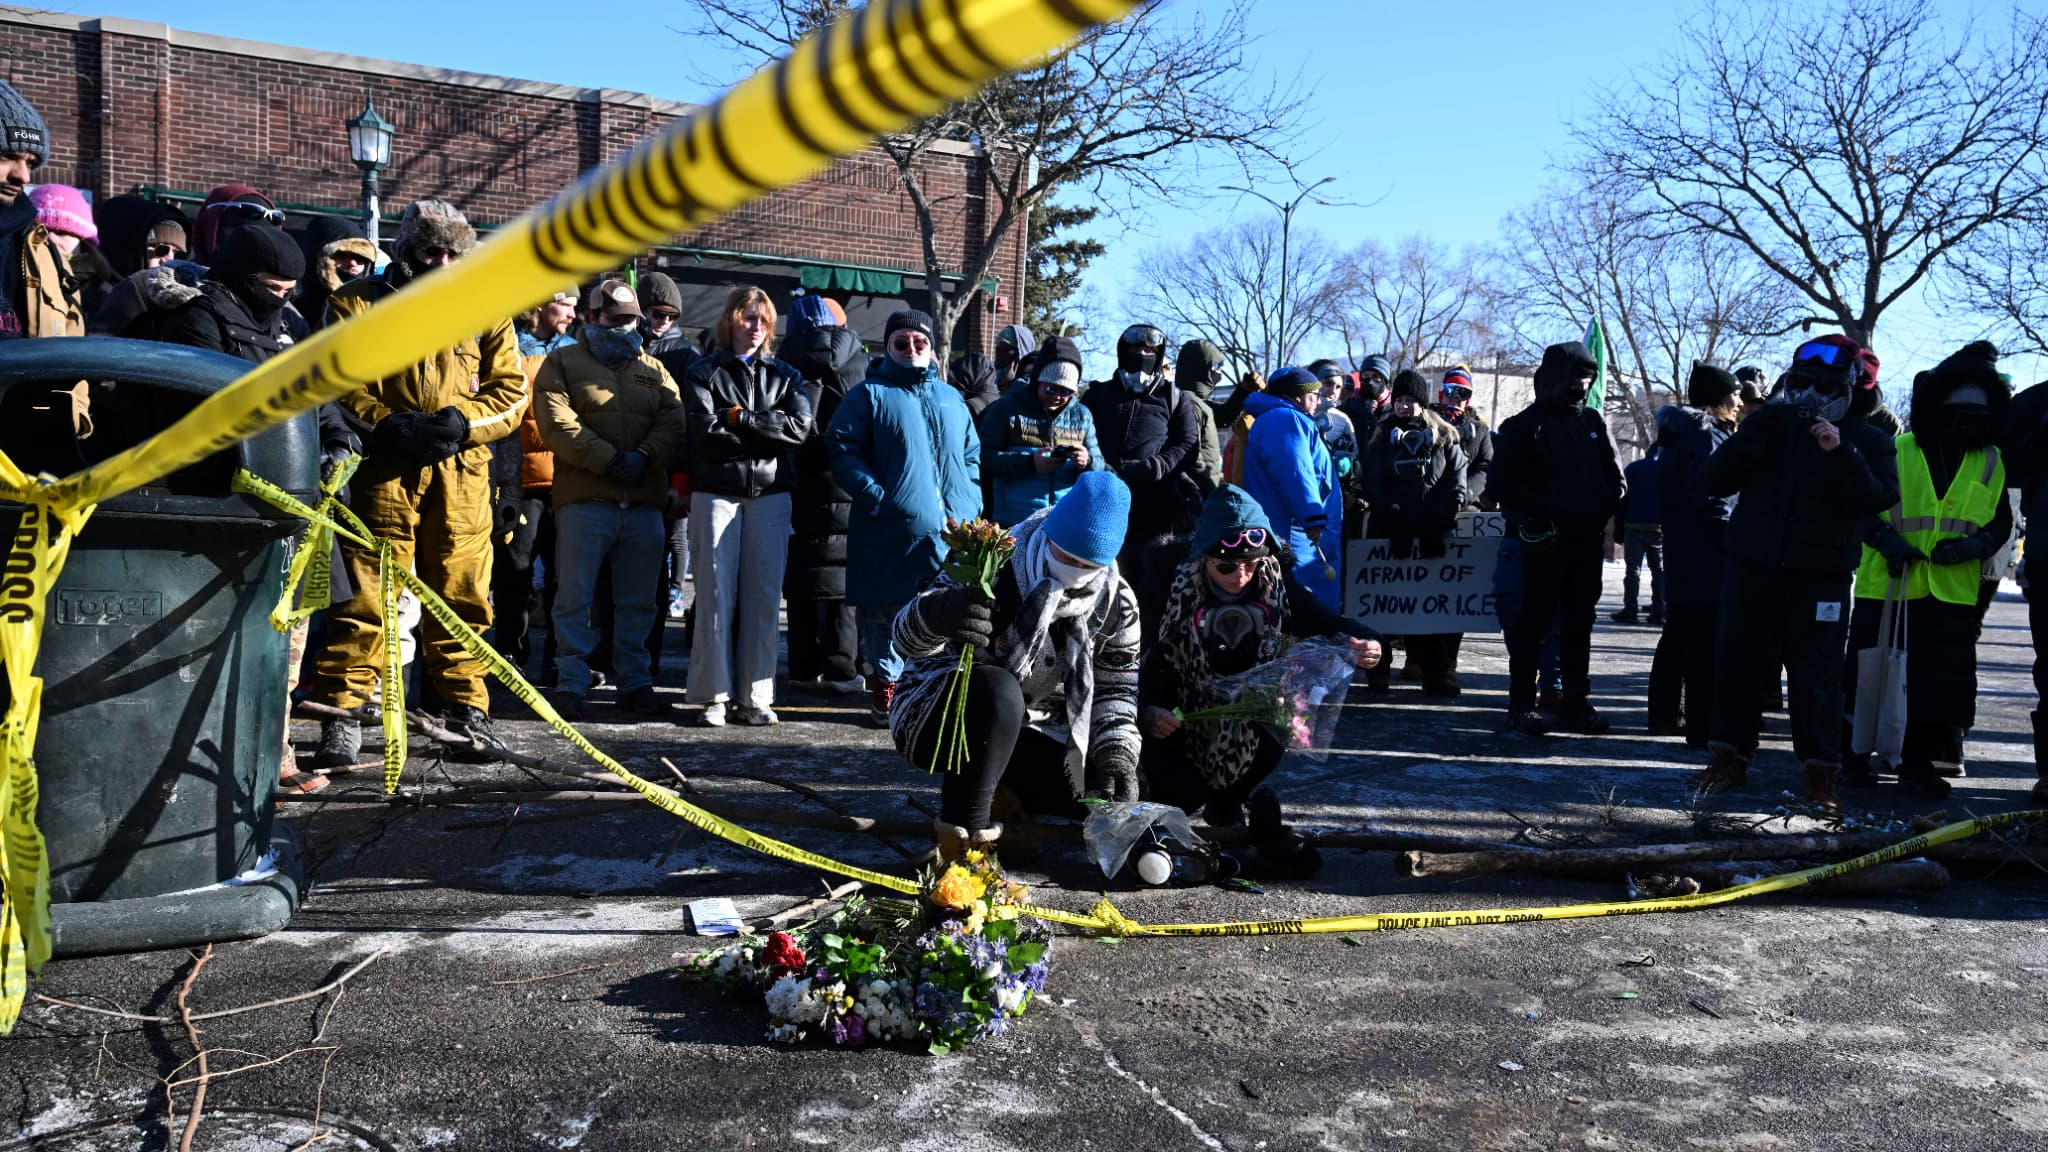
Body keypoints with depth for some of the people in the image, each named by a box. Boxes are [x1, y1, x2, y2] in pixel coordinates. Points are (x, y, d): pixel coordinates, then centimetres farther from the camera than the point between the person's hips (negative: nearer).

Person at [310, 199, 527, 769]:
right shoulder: (356, 303, 7)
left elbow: (511, 390, 8)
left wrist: (459, 421, -10)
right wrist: (386, 425, -14)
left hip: (461, 472, 2)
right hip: (381, 469, -2)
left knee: (461, 595, 6)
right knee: (366, 595, -3)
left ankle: (466, 711, 16)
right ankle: (344, 712, 4)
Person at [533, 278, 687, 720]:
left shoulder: (653, 370, 20)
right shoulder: (562, 363, 9)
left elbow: (673, 422, 5)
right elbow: (557, 425, -6)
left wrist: (645, 456, -14)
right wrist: (609, 460, -14)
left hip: (645, 502, 3)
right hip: (584, 500, -3)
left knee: (637, 602, 8)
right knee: (575, 598, -2)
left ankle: (634, 682, 17)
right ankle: (571, 684, 5)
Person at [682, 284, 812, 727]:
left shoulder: (784, 375, 15)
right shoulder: (704, 372, 8)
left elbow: (800, 425, -3)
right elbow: (704, 429, -9)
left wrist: (738, 418, -7)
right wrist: (765, 432, -6)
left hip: (770, 494, 2)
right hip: (716, 491, -2)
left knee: (764, 595, 1)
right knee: (716, 593, -3)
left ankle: (754, 696, 7)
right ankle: (712, 695, 3)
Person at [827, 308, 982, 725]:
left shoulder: (951, 398, 19)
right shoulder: (870, 394, 4)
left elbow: (972, 456, 23)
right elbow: (842, 451, -4)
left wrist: (969, 502, 8)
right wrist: (876, 497, -14)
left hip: (950, 531, 4)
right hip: (889, 531, -4)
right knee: (886, 612, 1)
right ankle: (884, 684, 16)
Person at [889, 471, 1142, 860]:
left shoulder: (1116, 603, -6)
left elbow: (1116, 687, 4)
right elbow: (907, 637, -27)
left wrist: (1117, 755, -13)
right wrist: (937, 613, -51)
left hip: (1024, 729, 5)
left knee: (1114, 794, -7)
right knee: (997, 688, -39)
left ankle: (999, 795, 15)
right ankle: (963, 835, -28)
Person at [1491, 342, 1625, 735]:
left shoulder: (1592, 422, 16)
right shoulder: (1524, 425, -2)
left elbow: (1613, 476, 19)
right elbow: (1505, 481, -6)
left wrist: (1606, 512, 3)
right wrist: (1536, 517, -13)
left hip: (1587, 539, 5)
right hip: (1545, 540, -5)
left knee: (1579, 622, 8)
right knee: (1535, 620, -4)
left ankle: (1576, 703, 14)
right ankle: (1521, 703, 3)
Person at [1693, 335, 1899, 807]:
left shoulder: (1868, 441, 3)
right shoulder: (1770, 429, 8)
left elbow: (1878, 498, -14)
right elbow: (1713, 480, -2)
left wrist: (1841, 454, -25)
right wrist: (1754, 432, -13)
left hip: (1821, 577, -2)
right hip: (1753, 568, 3)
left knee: (1816, 674, -2)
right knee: (1738, 662, 6)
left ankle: (1821, 772, 8)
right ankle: (1730, 759, 18)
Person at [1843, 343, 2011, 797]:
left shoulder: (1991, 462, 7)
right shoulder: (1895, 450, -2)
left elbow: (2001, 523, 11)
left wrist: (1974, 545, -10)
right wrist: (1883, 537, -17)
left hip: (1954, 594, 3)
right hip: (1886, 588, -2)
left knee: (1944, 682, 4)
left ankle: (1920, 760, 18)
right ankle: (1855, 755, 18)